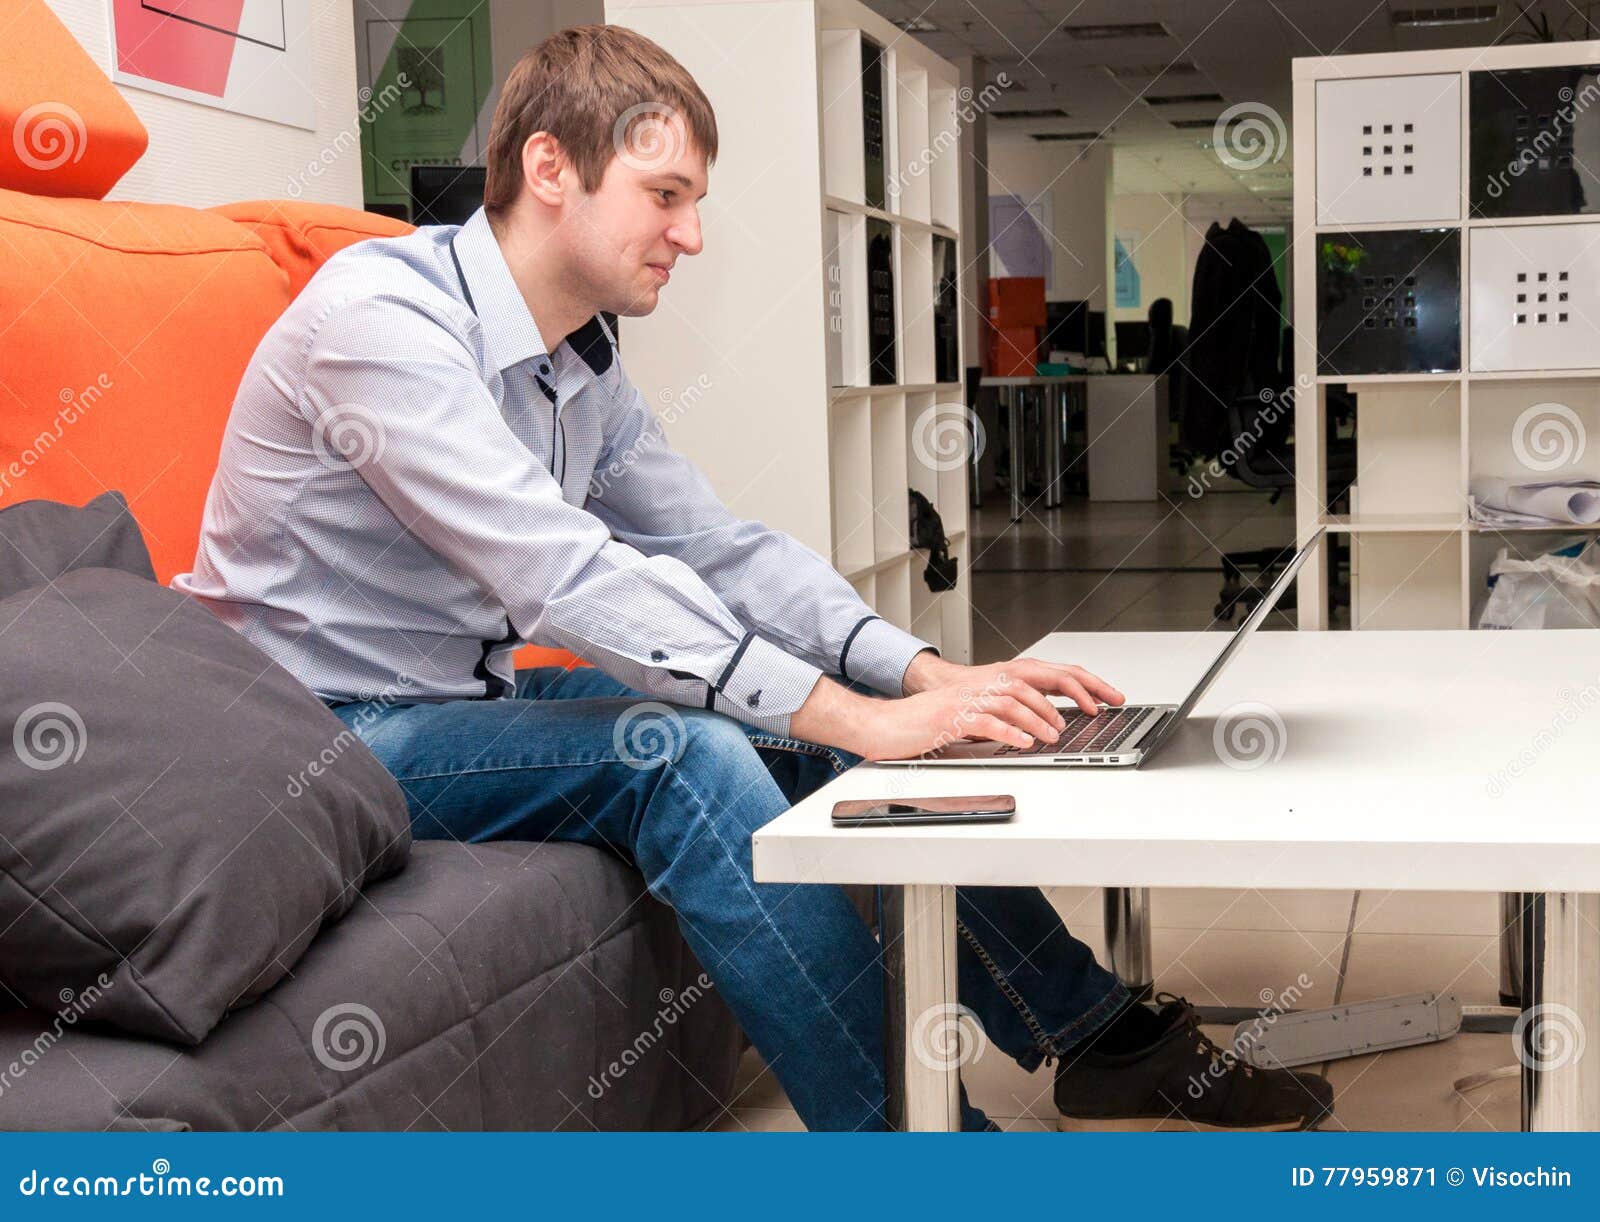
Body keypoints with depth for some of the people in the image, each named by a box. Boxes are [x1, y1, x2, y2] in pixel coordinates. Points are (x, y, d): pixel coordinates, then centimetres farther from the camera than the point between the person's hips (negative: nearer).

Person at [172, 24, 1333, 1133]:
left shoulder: (584, 364, 6)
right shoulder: (379, 316, -23)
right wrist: (854, 715, -34)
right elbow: (565, 577, -32)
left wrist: (923, 675, -12)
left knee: (819, 722, -4)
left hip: (477, 702, 8)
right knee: (682, 753, -29)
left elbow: (722, 549, 4)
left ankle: (1092, 1028, 4)